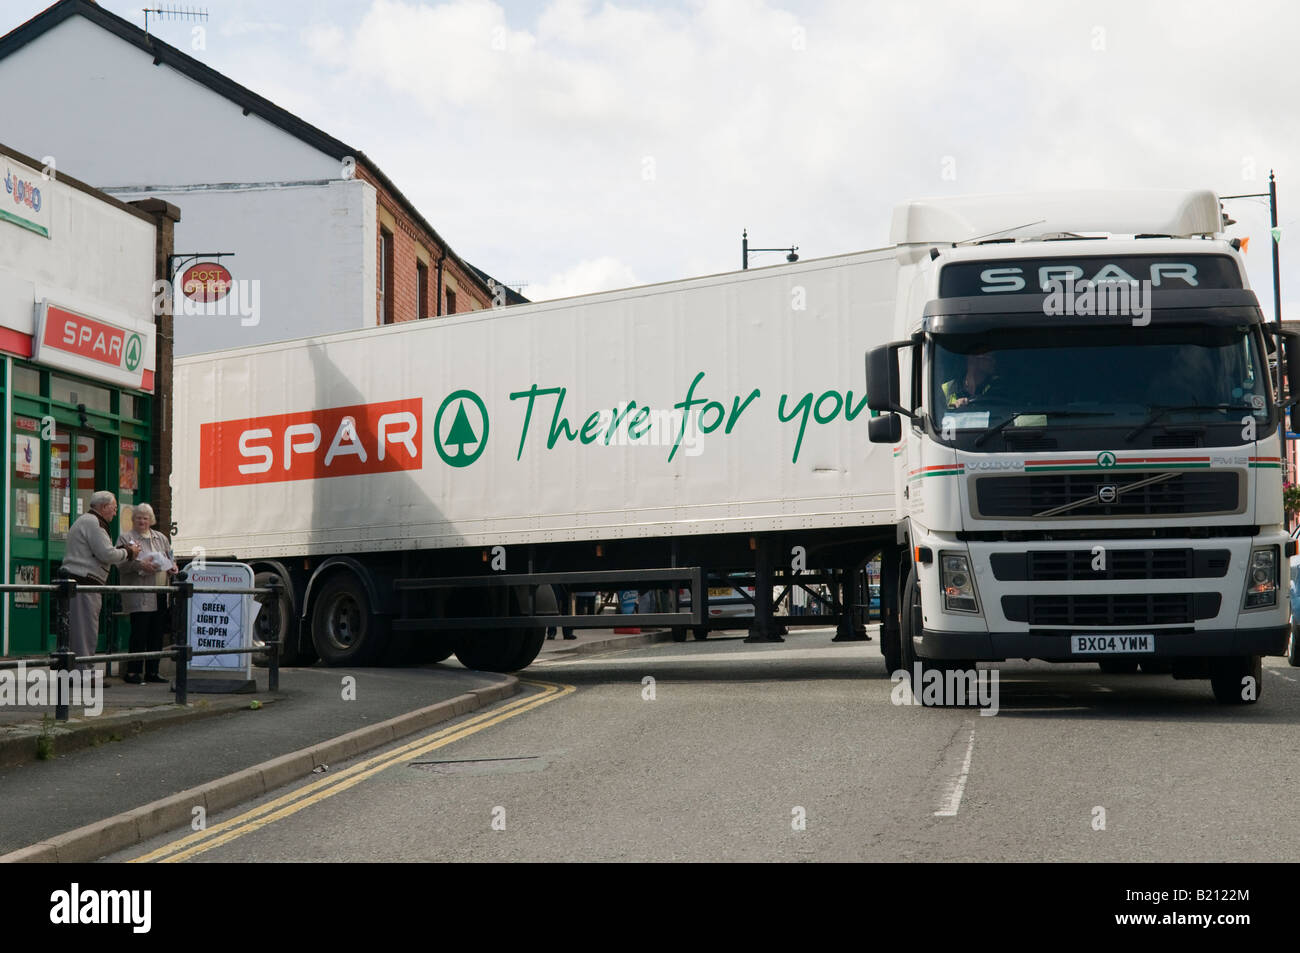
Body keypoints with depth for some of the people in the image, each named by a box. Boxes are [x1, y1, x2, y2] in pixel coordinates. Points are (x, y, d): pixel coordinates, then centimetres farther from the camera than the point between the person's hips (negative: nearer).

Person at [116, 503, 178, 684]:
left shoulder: (161, 538, 20)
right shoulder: (125, 538, 2)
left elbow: (171, 558, 26)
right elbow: (120, 564, -8)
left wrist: (173, 568, 4)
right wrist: (140, 565, -23)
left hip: (160, 596, 6)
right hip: (139, 597, -6)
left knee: (157, 634, 7)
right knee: (139, 633, -9)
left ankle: (152, 671, 14)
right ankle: (132, 672, -3)